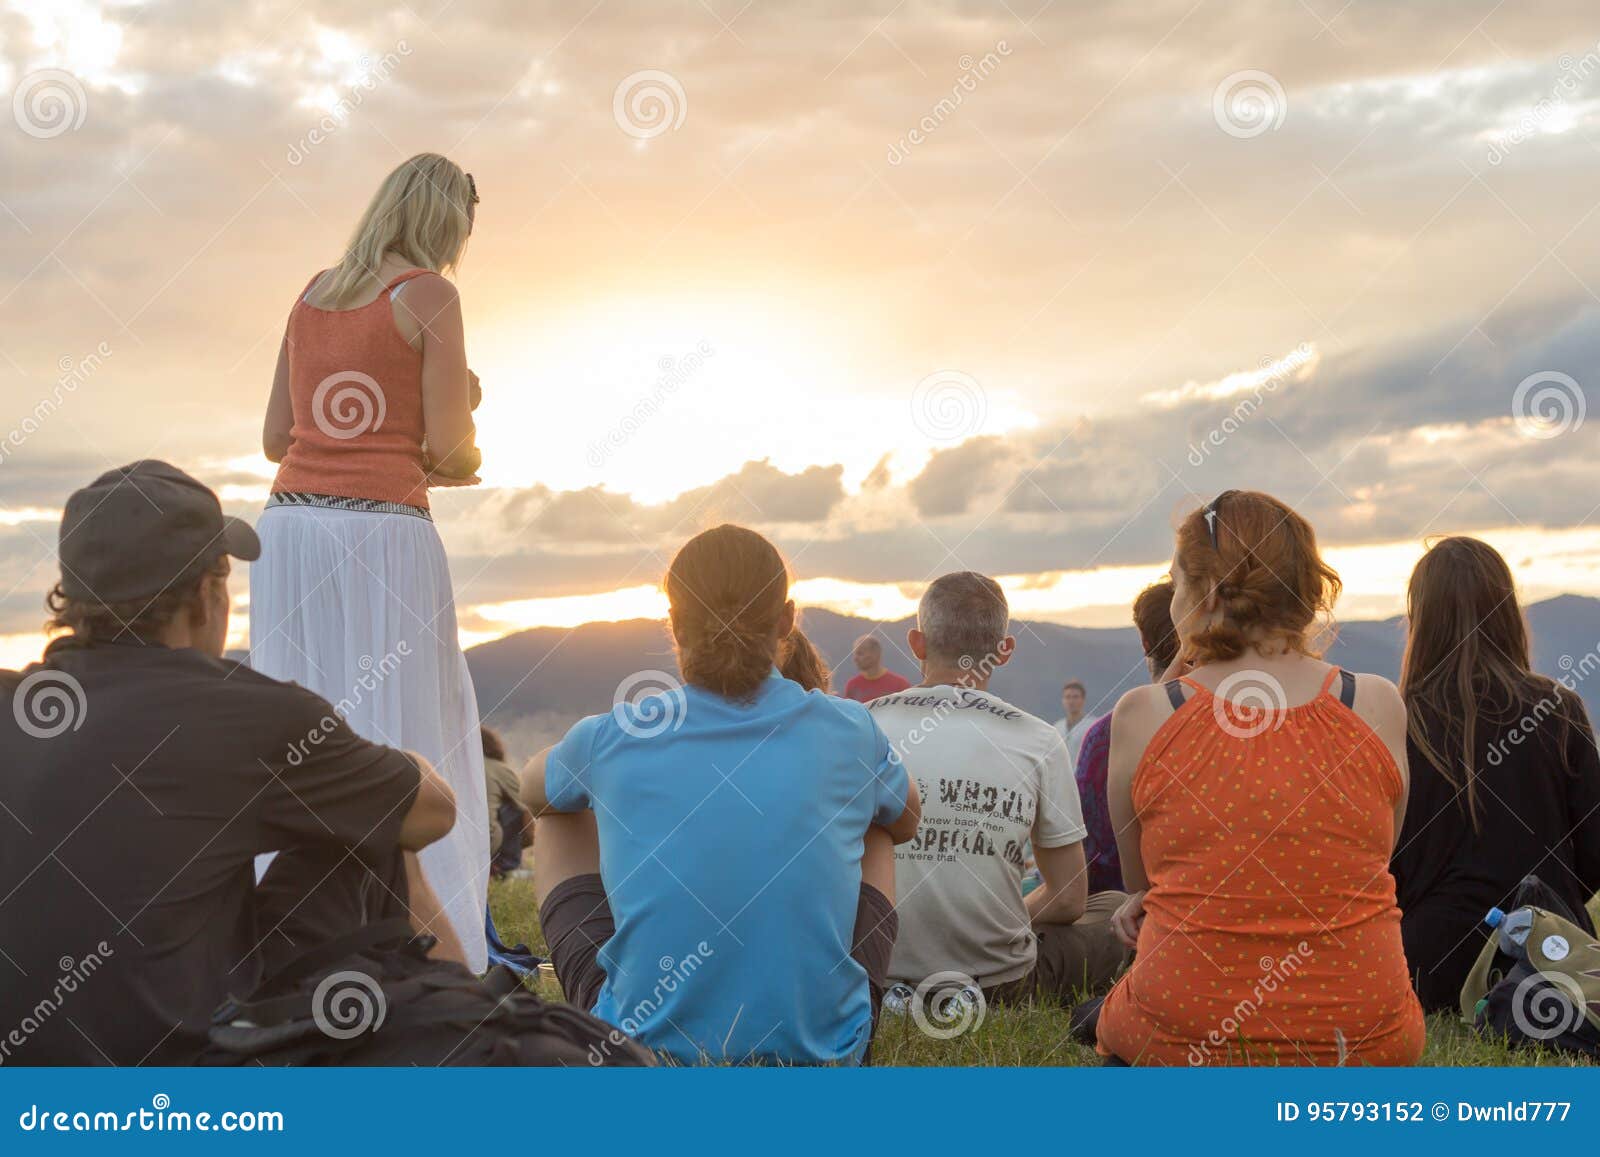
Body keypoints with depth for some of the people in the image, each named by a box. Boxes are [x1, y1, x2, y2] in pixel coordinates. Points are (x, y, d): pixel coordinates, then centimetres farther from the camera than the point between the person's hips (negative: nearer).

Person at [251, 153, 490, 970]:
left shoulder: (313, 294, 16)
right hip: (382, 531, -6)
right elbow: (448, 448, -7)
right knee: (399, 748, -2)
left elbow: (276, 437, 15)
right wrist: (464, 460, 14)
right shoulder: (429, 296, -2)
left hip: (289, 526, 6)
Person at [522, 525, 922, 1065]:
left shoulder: (612, 737, -6)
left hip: (648, 1045, 0)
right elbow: (907, 822, 20)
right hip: (821, 1050, 1)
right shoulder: (849, 730, -4)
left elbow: (531, 787, 20)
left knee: (561, 819, 24)